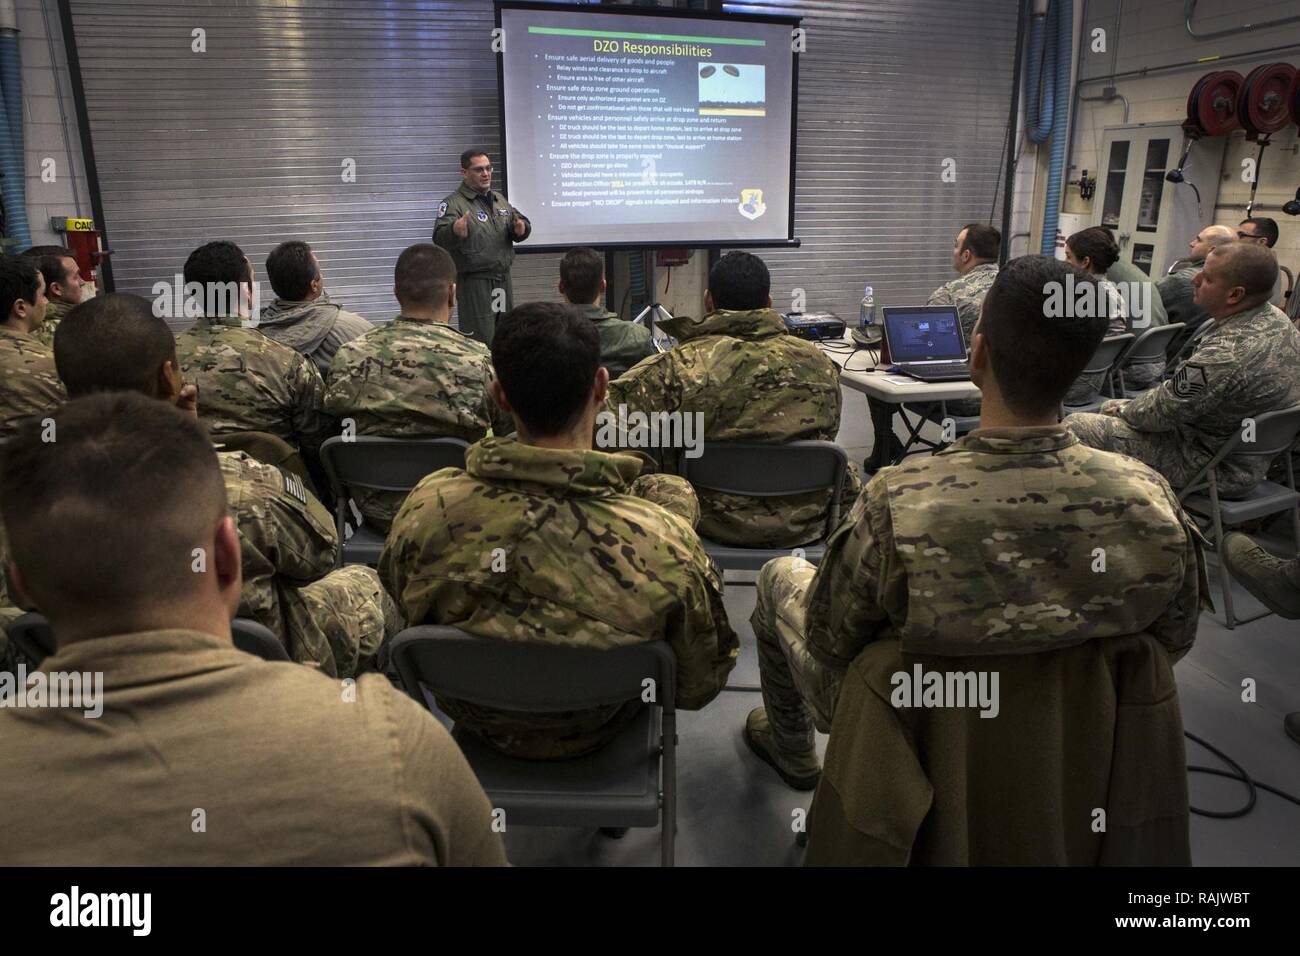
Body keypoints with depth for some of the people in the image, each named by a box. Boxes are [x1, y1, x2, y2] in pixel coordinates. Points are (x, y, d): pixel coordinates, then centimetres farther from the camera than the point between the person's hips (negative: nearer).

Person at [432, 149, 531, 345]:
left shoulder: (499, 199, 15)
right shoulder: (453, 203, -8)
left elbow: (521, 223, 17)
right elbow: (440, 239, -21)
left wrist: (521, 229, -8)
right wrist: (455, 232, -44)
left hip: (503, 280, 7)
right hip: (474, 283, -7)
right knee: (480, 343, -7)